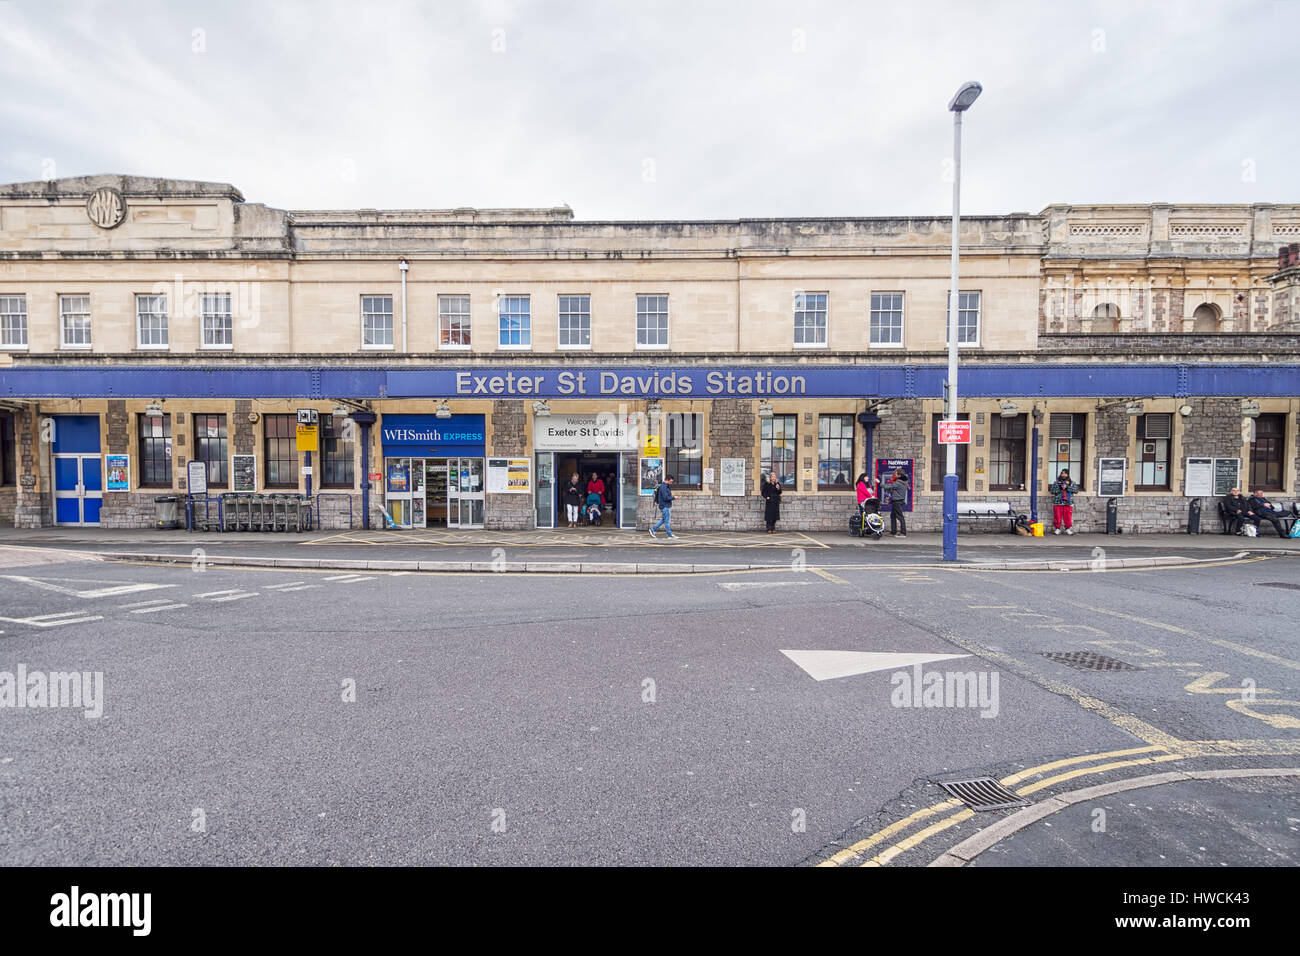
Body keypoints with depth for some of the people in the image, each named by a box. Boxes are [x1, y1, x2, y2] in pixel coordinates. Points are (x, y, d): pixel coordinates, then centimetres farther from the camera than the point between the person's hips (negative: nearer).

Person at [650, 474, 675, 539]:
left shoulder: (666, 486, 13)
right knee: (667, 521, -1)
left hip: (667, 506, 10)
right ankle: (670, 535, 6)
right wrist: (673, 497, -13)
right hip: (665, 506, -10)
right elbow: (665, 498, -21)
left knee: (663, 520, 15)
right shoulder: (663, 487, -18)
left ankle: (653, 530, 19)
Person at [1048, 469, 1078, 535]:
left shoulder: (1071, 483, 13)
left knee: (1068, 517, -2)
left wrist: (1067, 487, -13)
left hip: (1068, 503, 0)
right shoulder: (1056, 482, 12)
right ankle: (1057, 529, 7)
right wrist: (1060, 488, -11)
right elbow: (1052, 491, 2)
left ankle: (1068, 529, 9)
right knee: (1057, 517, -2)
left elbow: (1076, 489, -2)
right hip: (1058, 503, 0)